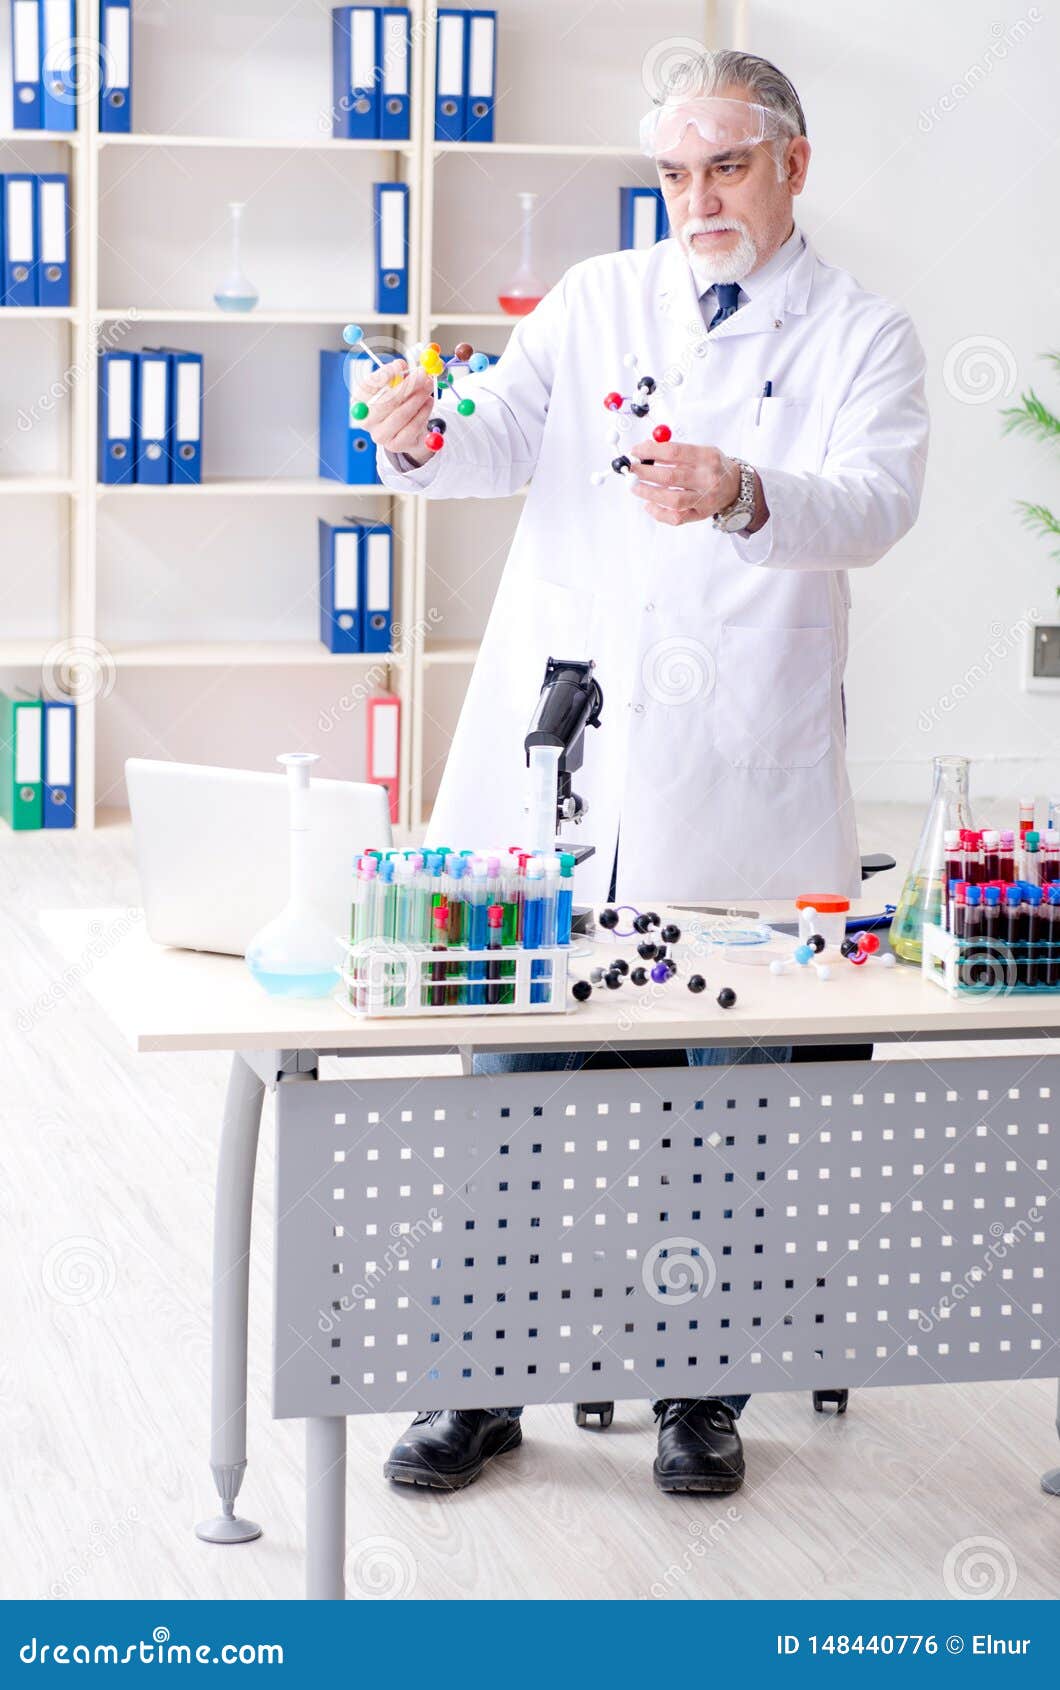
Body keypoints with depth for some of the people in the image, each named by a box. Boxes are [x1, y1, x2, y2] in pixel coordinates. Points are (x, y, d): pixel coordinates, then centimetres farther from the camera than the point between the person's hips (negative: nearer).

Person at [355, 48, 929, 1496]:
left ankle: (705, 1392, 22)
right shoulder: (596, 301, 12)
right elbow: (506, 439, 0)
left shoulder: (863, 337, 4)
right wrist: (421, 437, -24)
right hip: (556, 759, 2)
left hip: (738, 786, -2)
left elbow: (874, 504, -14)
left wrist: (742, 493, -35)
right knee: (511, 1076, 5)